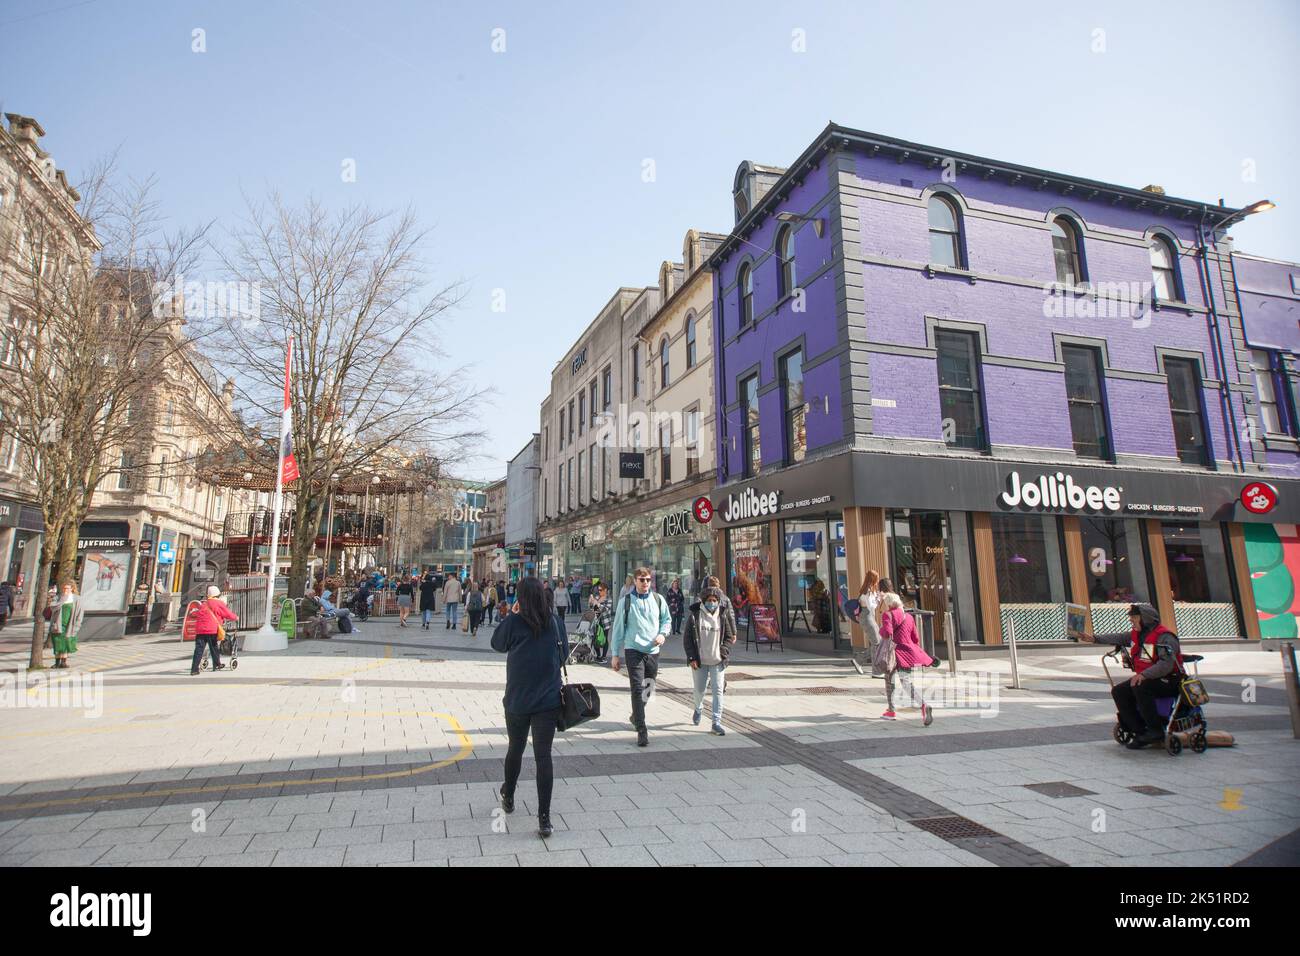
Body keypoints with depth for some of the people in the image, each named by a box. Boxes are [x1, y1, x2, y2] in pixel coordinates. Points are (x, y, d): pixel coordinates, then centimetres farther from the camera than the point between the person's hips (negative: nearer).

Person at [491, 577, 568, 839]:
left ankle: (508, 797, 42)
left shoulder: (514, 622, -11)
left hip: (517, 701, 0)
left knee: (515, 749, 20)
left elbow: (497, 644, 7)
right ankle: (544, 819, 0)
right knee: (543, 756, 2)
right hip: (548, 701, 1)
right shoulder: (554, 621, -4)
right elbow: (564, 653, 8)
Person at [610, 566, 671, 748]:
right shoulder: (626, 601, -1)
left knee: (648, 690, 15)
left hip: (653, 651, 4)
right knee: (637, 690, -11)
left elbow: (667, 619, 17)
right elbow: (618, 629, 3)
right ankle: (641, 731, -6)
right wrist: (615, 655, 2)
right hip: (633, 650, -3)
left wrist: (663, 633, -4)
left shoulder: (658, 599, 6)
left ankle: (636, 715, 41)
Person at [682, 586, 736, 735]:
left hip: (717, 662, 1)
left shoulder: (722, 617, 0)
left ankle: (717, 722, 5)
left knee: (718, 691, -3)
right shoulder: (694, 616, -6)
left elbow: (729, 638, 8)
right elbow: (687, 638, -3)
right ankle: (698, 709, 43)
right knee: (699, 690, 12)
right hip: (699, 661, -1)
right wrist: (692, 658, -8)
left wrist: (723, 653, -5)